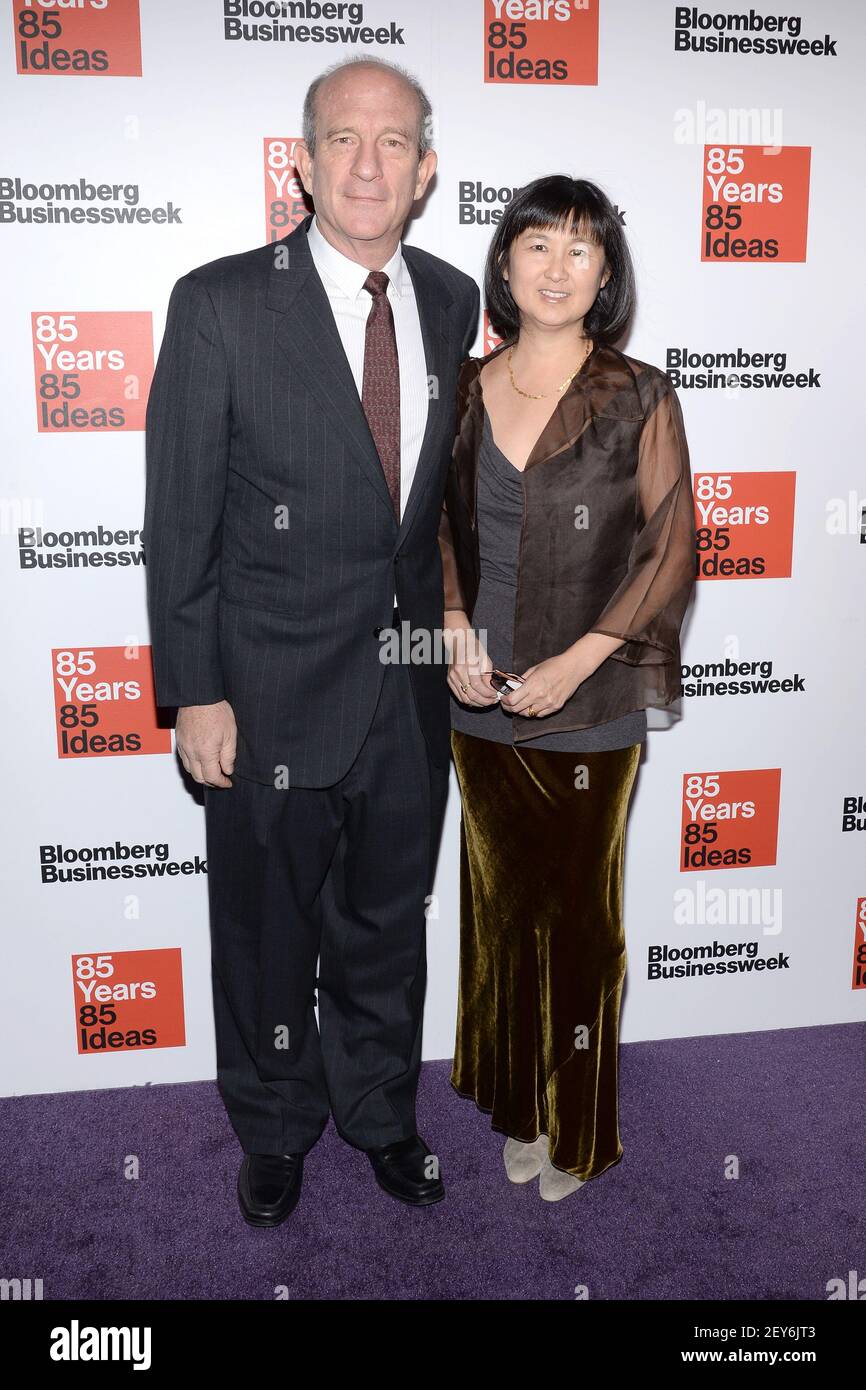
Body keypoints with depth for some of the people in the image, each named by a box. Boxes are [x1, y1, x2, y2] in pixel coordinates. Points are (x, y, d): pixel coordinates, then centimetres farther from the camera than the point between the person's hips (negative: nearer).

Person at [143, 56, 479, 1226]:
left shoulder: (454, 303, 3)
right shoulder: (221, 303, -9)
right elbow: (179, 514, -9)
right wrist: (193, 692, -12)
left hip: (414, 688, 4)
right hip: (274, 689, -3)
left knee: (389, 920, 20)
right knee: (268, 931, 15)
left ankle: (380, 1110, 44)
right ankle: (275, 1129, 41)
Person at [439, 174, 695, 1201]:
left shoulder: (640, 400, -6)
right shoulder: (468, 388, 5)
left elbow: (670, 554, -7)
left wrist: (573, 665, -14)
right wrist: (457, 634, -5)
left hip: (590, 707, -3)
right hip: (483, 698, 4)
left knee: (579, 914, 9)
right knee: (500, 905, 15)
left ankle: (577, 1128, 31)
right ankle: (518, 1109, 36)